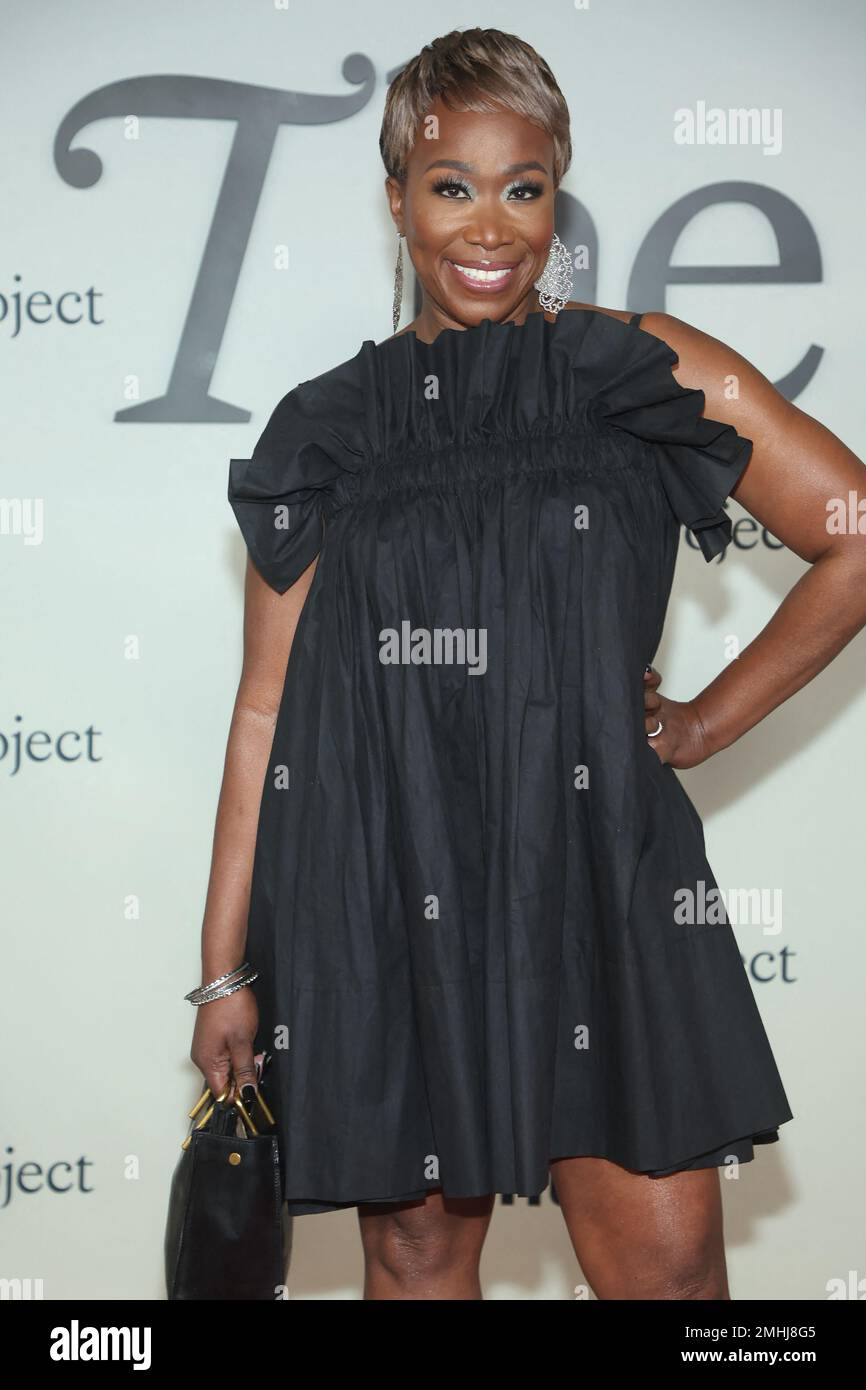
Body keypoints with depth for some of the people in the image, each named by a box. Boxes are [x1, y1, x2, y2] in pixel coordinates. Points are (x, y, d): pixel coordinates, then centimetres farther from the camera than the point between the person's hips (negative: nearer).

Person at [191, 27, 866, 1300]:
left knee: (666, 1257, -2)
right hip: (380, 902, 1)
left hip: (593, 880, -1)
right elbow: (268, 710, 7)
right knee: (417, 1247, 10)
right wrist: (228, 968, 6)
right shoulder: (331, 430, 8)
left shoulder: (647, 374, 4)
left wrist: (707, 722, 3)